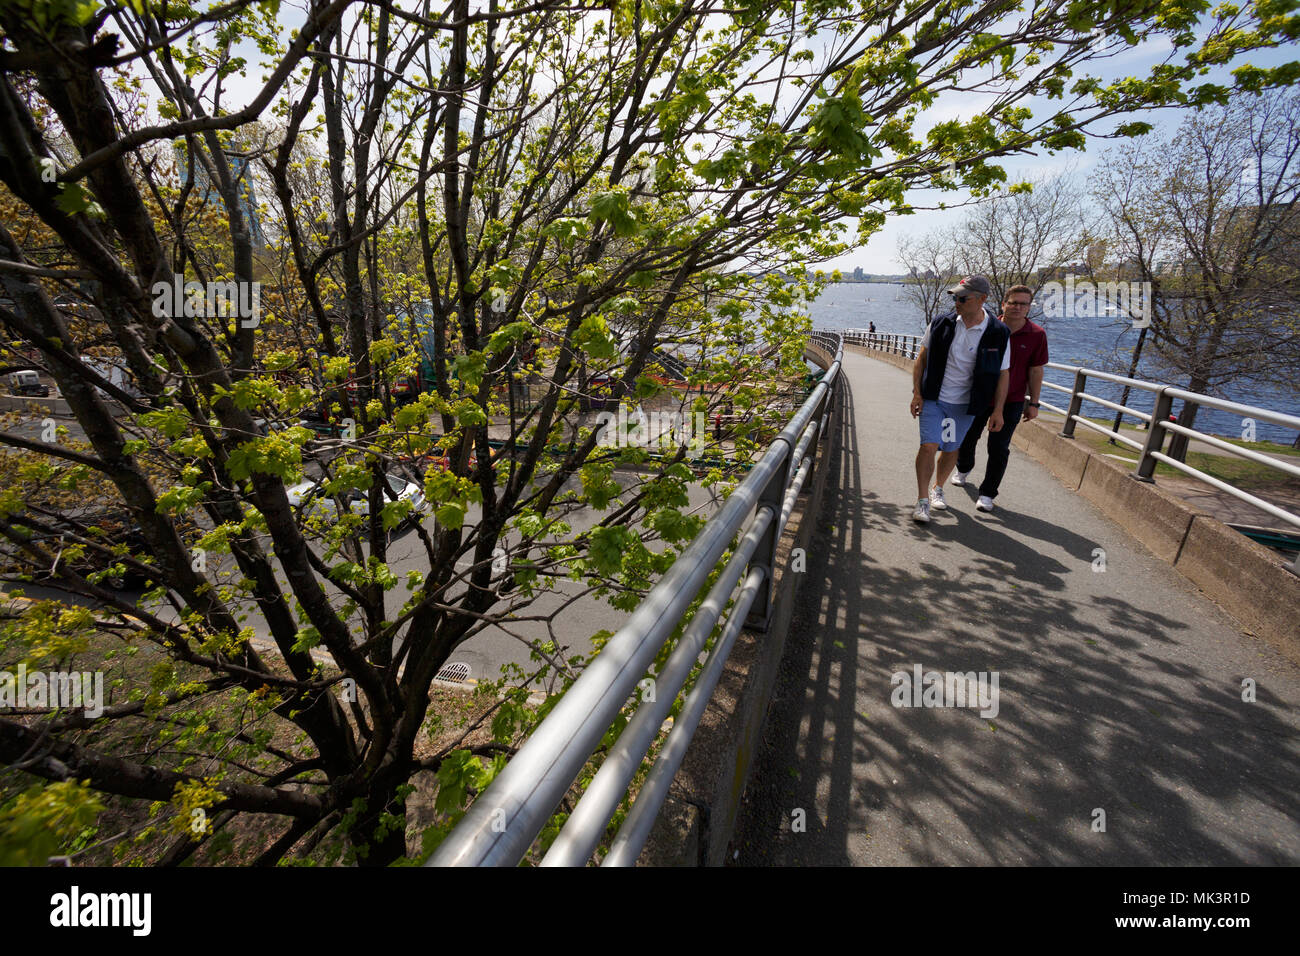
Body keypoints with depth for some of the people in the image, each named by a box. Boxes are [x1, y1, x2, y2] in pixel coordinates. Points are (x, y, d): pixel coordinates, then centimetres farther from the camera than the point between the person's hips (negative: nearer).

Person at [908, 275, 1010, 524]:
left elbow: (1002, 374, 1)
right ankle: (922, 500, -5)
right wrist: (917, 393, -2)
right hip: (934, 399, -1)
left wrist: (997, 410, -2)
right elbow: (922, 358, 4)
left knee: (951, 450, 12)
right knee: (929, 446, -12)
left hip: (965, 404, 1)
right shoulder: (941, 323, -4)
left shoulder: (998, 334, -6)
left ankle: (938, 489, 36)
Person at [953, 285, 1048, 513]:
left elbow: (1036, 370, -1)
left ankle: (987, 493, 9)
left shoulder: (1037, 334, -7)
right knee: (967, 438, 16)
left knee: (998, 448, -2)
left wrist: (1033, 403, -1)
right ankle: (964, 469, 46)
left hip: (1011, 402, -1)